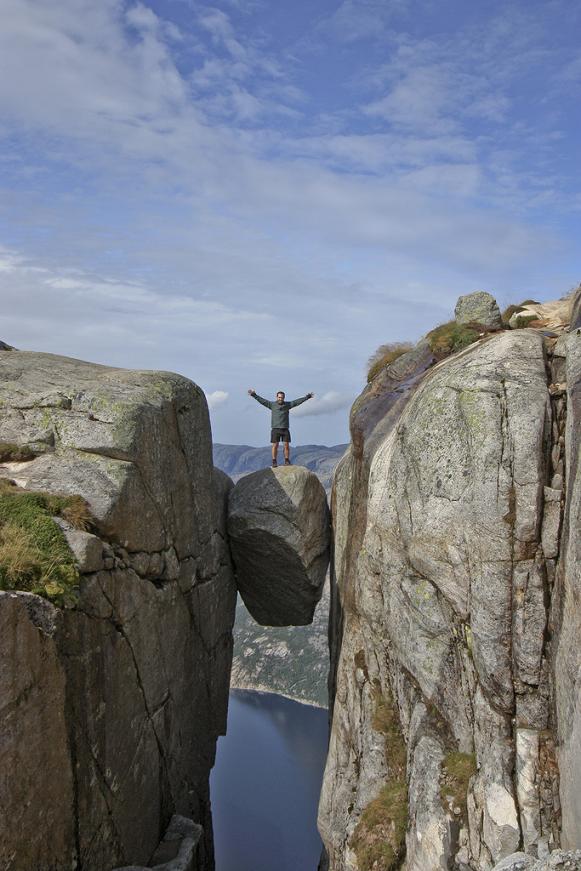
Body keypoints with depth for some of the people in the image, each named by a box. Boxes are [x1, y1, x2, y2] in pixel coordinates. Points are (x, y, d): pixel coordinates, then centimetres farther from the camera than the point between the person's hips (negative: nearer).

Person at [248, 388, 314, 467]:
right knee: (275, 445, -2)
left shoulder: (288, 404, 7)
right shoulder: (272, 404, 3)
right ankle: (274, 462, 4)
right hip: (275, 429, -1)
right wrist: (254, 395, -8)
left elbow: (298, 401, 7)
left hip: (285, 429, 1)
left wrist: (308, 397, 4)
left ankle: (287, 461, 7)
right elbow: (262, 400, 0)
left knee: (286, 445, -1)